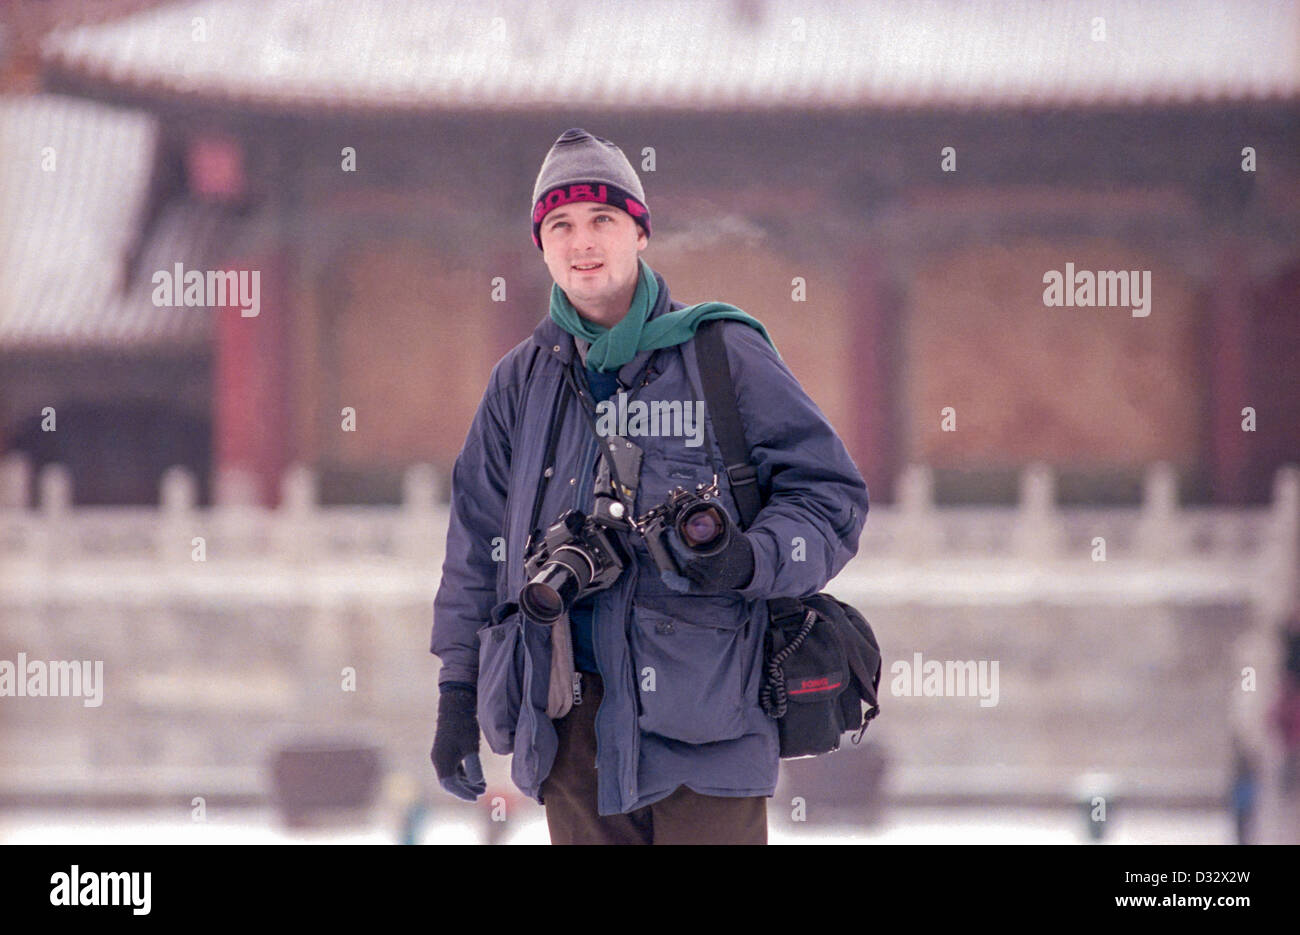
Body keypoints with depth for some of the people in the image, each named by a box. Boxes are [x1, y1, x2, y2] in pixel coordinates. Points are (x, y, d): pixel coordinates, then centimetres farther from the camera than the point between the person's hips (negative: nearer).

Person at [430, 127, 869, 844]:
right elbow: (477, 544, 19)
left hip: (701, 707, -4)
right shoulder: (521, 381, 13)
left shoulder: (725, 355, 1)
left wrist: (752, 560, -18)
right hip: (568, 719, 4)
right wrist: (457, 693, 15)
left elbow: (830, 497, 2)